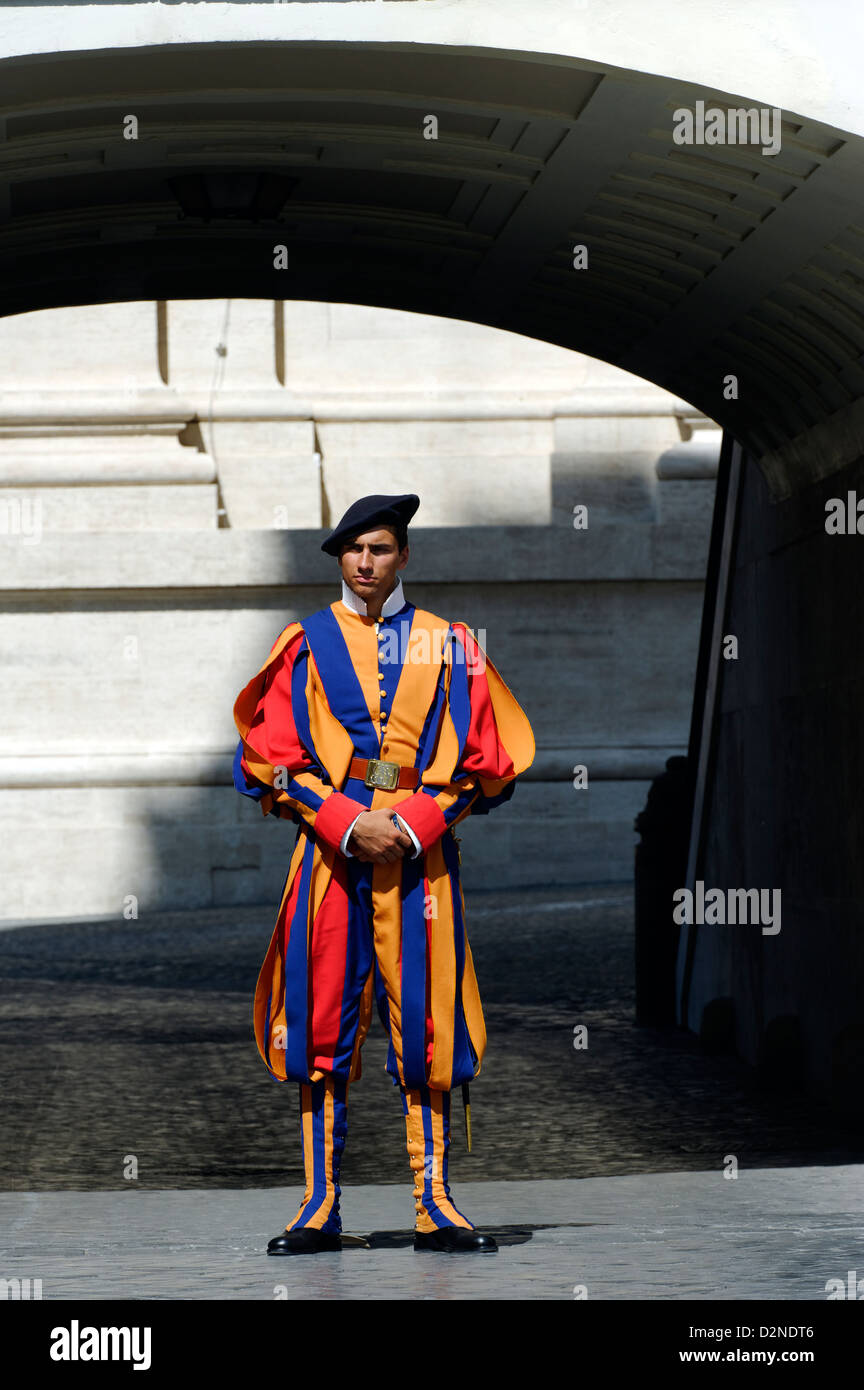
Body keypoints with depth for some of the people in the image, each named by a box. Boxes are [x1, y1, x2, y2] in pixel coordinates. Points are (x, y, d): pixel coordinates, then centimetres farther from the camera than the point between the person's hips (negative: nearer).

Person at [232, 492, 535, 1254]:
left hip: (422, 853, 0)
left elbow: (484, 761, 6)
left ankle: (435, 1204, 1)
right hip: (329, 852, 0)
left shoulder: (449, 646, 9)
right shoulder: (306, 645, 9)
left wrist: (414, 824, -8)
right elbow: (270, 757, 4)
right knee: (322, 1025, -1)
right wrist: (345, 821, -9)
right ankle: (322, 1204, 4)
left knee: (426, 1026, -3)